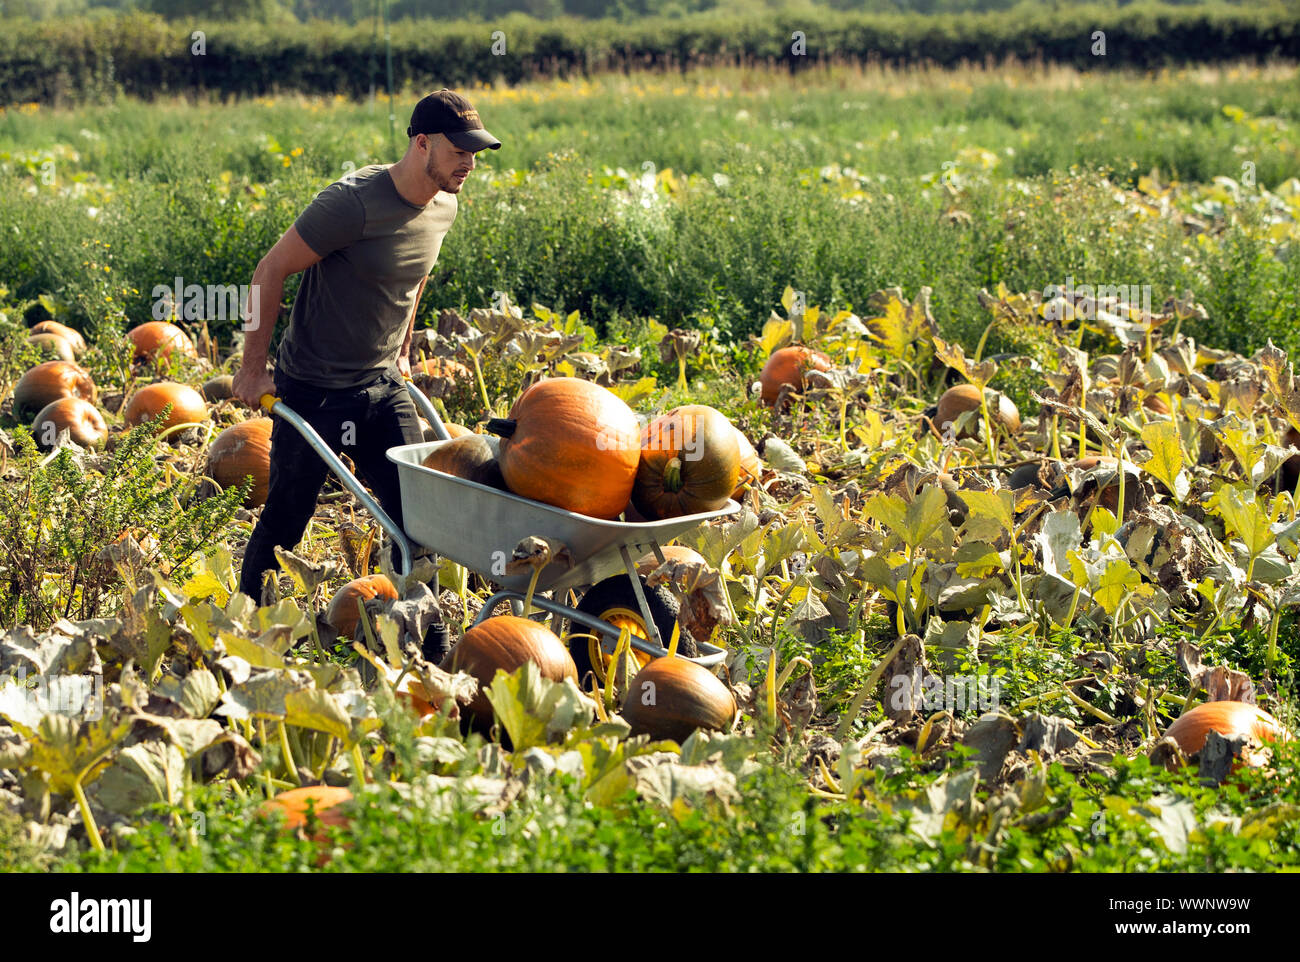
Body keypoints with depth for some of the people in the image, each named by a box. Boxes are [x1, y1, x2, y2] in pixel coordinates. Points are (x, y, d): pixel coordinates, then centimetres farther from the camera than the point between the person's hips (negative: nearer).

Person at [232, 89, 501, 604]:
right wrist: (253, 369, -12)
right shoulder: (354, 202, -23)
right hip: (315, 390, -6)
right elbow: (270, 271, -16)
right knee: (285, 519, 5)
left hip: (383, 386, 6)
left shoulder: (443, 207, 0)